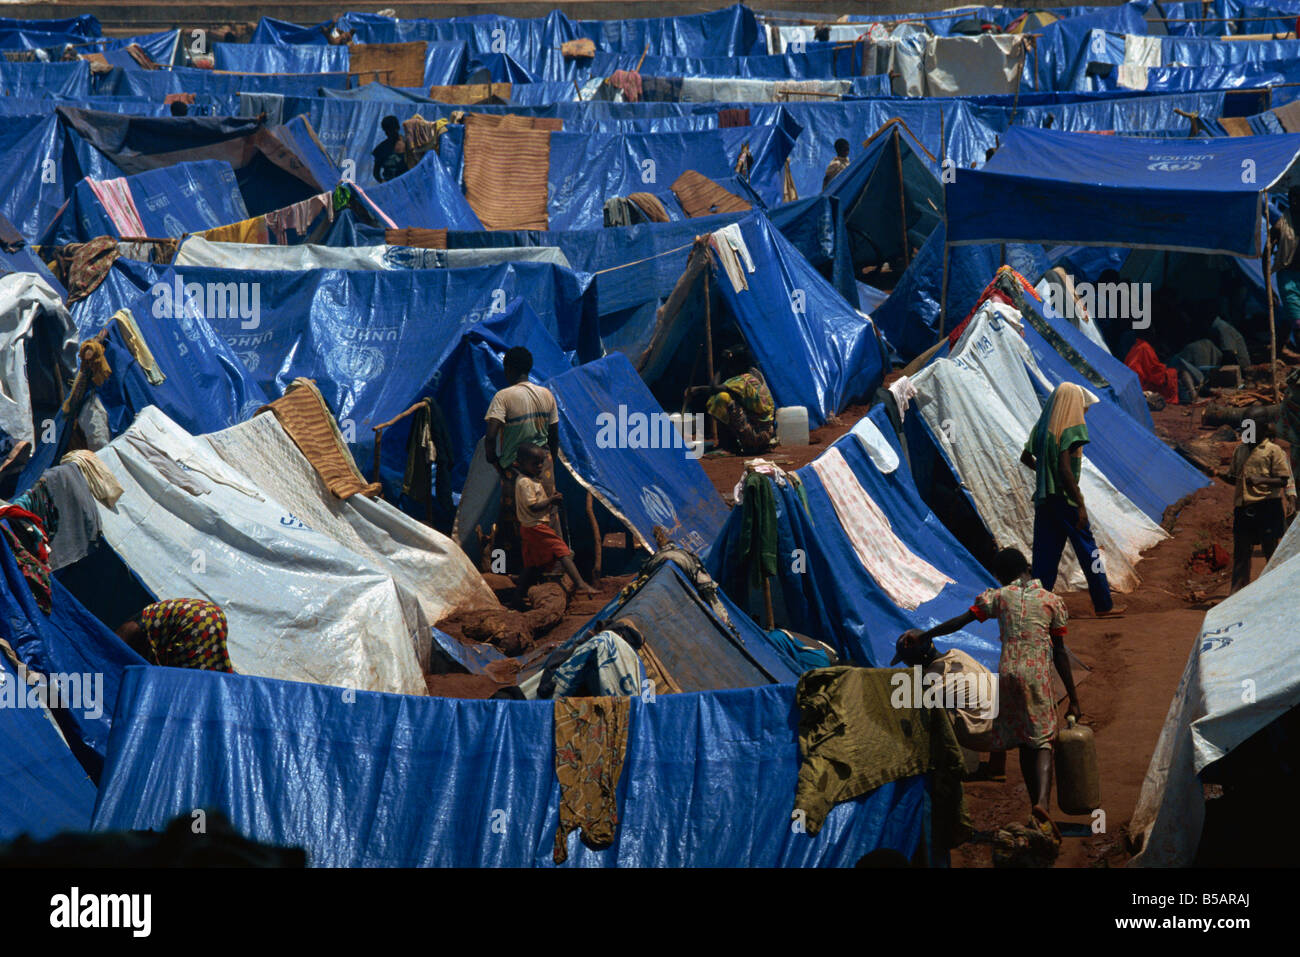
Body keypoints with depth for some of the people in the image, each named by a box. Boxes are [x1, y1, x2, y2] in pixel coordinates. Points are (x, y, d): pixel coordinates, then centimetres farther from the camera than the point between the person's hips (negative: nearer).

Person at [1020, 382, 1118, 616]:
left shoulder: (1042, 427, 7)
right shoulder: (1070, 429, -15)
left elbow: (1026, 457, 20)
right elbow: (1065, 468, -23)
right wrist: (1081, 505, -20)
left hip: (1043, 498, 7)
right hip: (1065, 499, -7)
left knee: (1045, 553, 9)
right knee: (1088, 550, 5)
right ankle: (1103, 604, 11)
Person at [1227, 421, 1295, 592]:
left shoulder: (1273, 451, -3)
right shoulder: (1240, 451, 16)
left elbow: (1283, 481, -6)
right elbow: (1234, 474, 27)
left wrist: (1261, 480, -20)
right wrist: (1229, 476, 3)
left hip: (1266, 506, -6)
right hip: (1242, 506, 6)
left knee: (1271, 549, 0)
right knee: (1241, 551, 5)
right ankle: (1238, 592, 9)